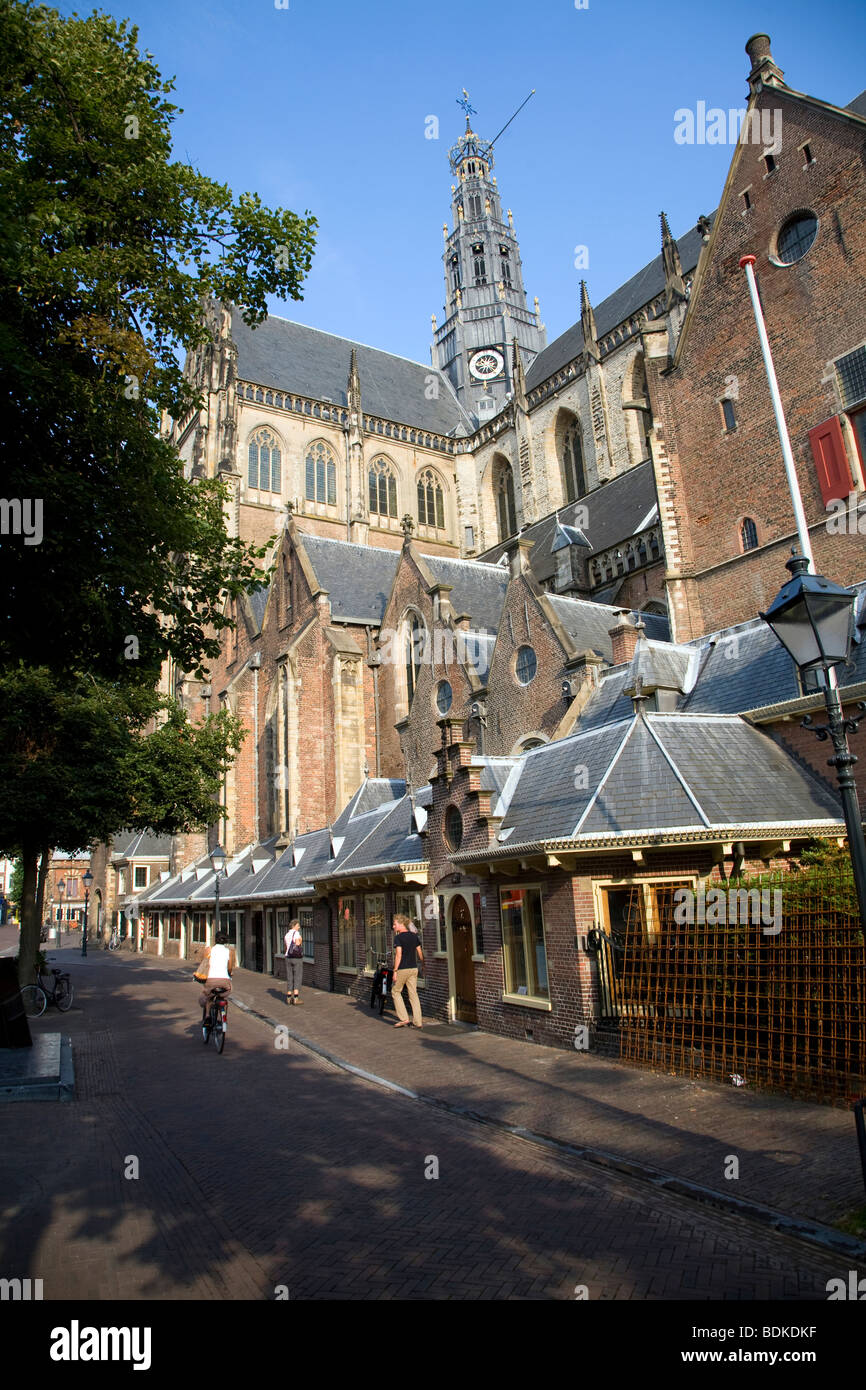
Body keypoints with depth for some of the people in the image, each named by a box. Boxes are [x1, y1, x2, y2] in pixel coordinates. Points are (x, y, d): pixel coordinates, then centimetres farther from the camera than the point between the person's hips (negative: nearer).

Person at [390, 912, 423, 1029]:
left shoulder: (398, 937, -11)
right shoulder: (414, 936, 8)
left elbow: (398, 955, -17)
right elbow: (420, 953, 10)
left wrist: (395, 971, -14)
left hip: (402, 969, -6)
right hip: (414, 968, 6)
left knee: (395, 992, 11)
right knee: (413, 994, 9)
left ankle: (404, 1019, 6)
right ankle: (418, 1022, 7)